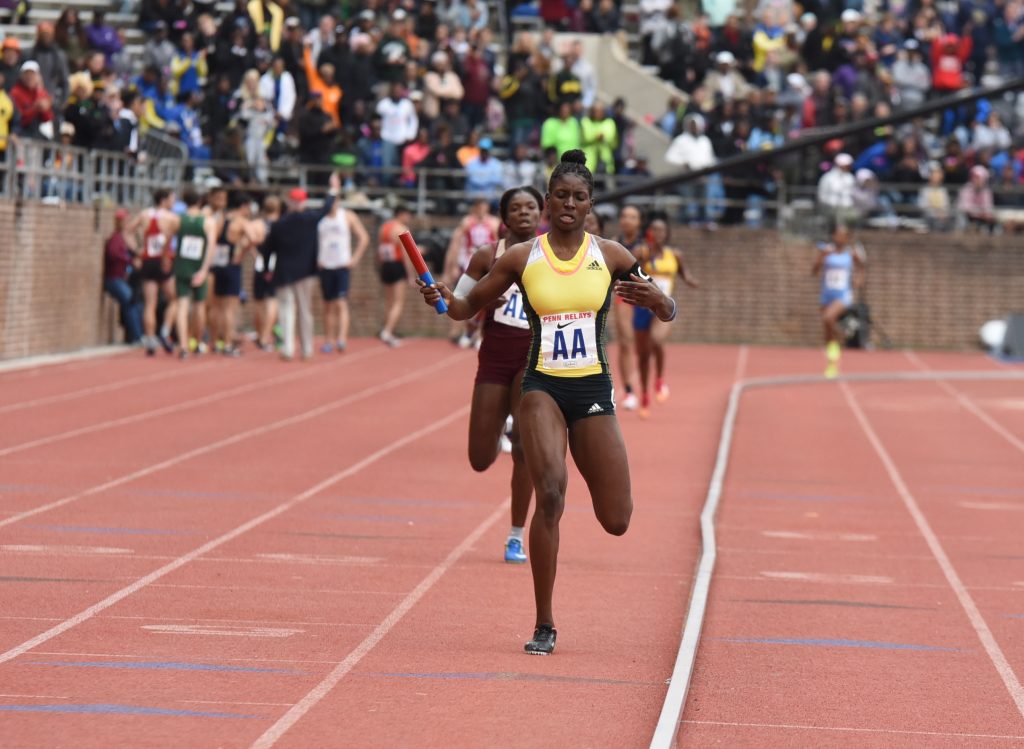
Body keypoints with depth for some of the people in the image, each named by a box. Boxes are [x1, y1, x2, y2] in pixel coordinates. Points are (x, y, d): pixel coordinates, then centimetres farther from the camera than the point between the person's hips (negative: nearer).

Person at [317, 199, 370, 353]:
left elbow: (364, 238, 4)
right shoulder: (318, 218, 3)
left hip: (343, 266, -2)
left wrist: (355, 259, -4)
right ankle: (329, 340, 12)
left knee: (341, 303, -14)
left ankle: (342, 339, -24)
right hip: (325, 266, 2)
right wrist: (315, 259, -1)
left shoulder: (348, 217, 1)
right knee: (328, 305, 6)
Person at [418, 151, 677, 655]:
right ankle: (544, 626, -15)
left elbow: (668, 313, 9)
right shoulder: (522, 258, 2)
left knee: (616, 522, 1)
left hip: (593, 390, 2)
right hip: (543, 387, -2)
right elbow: (470, 306, 12)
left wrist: (653, 298, -15)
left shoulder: (611, 256, 3)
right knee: (550, 493, -24)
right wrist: (443, 300, -11)